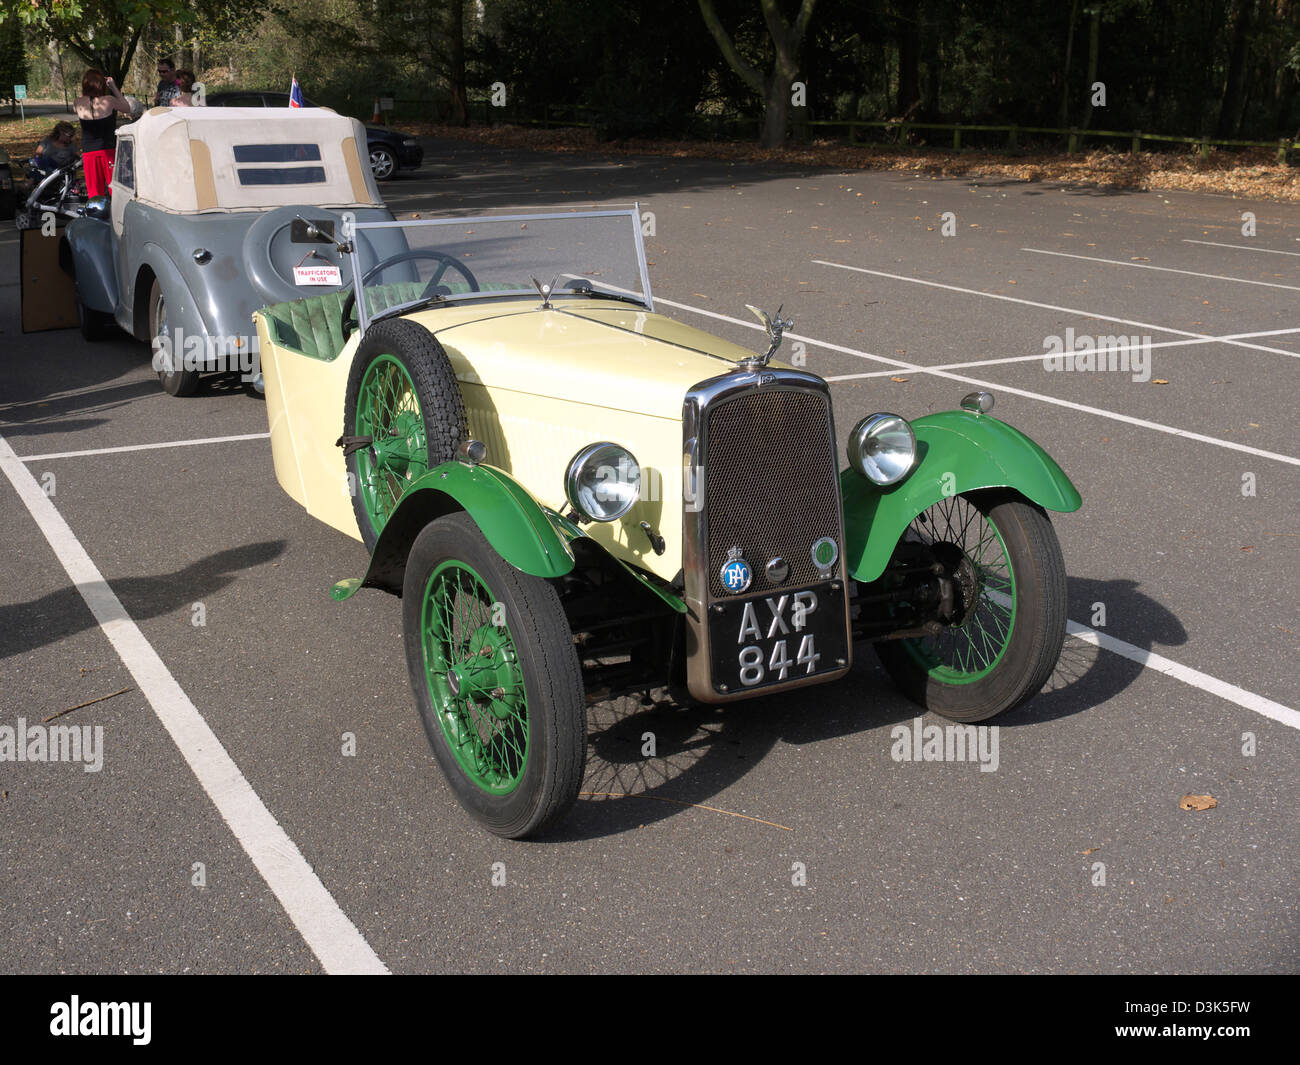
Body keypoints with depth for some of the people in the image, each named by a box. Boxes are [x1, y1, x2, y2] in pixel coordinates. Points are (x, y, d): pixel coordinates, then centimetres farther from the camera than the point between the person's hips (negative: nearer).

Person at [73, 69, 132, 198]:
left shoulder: (79, 103, -2)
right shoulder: (109, 101, -11)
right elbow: (128, 109, 6)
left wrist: (84, 92, 15)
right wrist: (114, 88, 7)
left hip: (88, 152, 3)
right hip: (109, 150, -3)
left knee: (94, 193, 8)